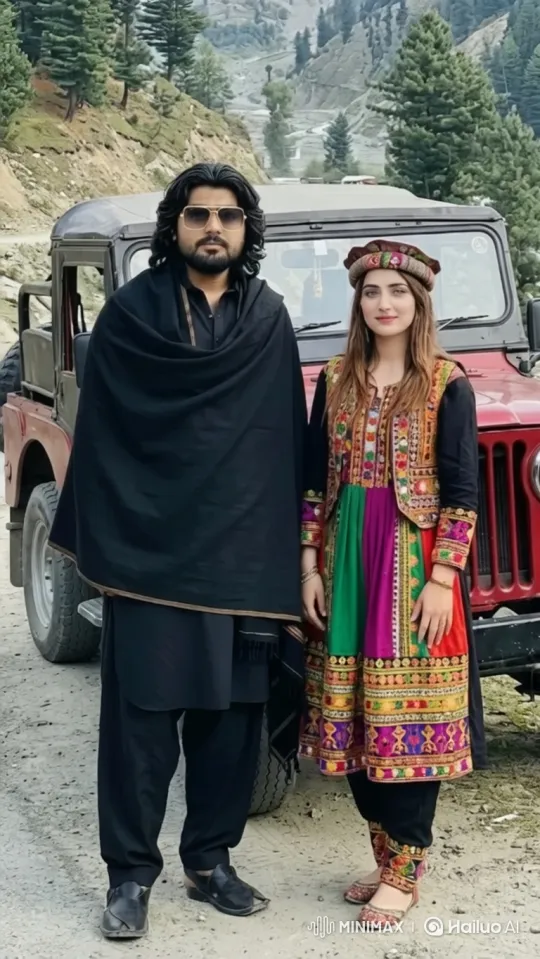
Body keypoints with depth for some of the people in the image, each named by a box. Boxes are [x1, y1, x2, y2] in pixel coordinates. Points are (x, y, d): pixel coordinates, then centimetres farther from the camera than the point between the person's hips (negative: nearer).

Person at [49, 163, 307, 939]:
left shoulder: (269, 321, 6)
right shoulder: (129, 313, 0)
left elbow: (287, 441, 5)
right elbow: (100, 430, -2)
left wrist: (284, 553, 1)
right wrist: (94, 538, -7)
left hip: (241, 551, 2)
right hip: (147, 547, -2)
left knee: (231, 714, 9)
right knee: (139, 715, 2)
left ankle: (210, 861, 25)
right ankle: (130, 873, 15)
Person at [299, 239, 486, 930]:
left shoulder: (447, 385, -3)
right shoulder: (334, 380, 8)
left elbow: (461, 491, -5)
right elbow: (314, 482, 10)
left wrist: (443, 579, -12)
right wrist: (310, 565, 4)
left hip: (414, 561, -4)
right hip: (346, 562, 4)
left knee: (407, 714, -2)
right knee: (352, 716, 7)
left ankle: (404, 871, 10)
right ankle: (388, 853, 23)